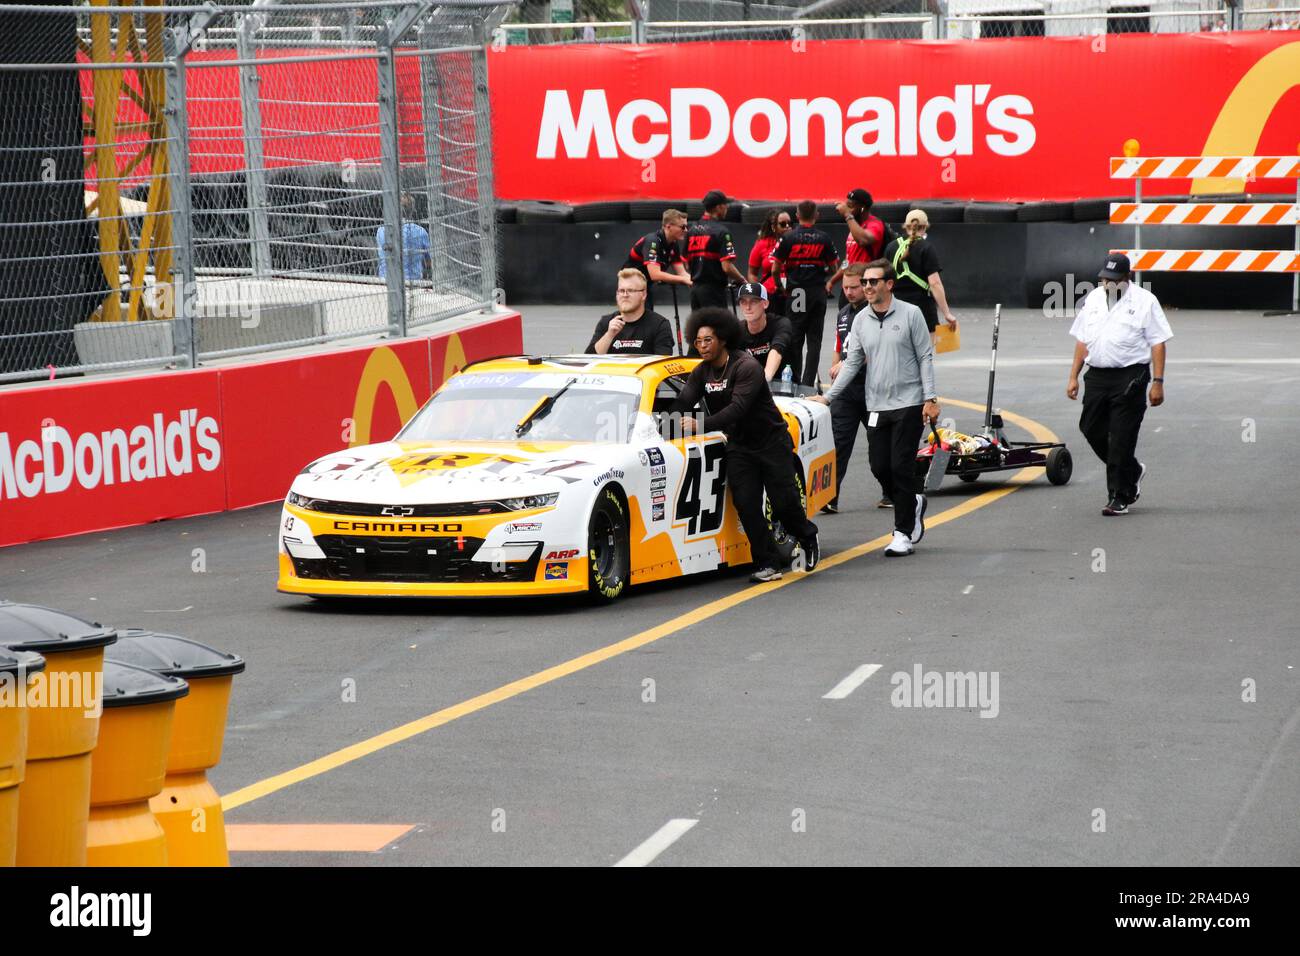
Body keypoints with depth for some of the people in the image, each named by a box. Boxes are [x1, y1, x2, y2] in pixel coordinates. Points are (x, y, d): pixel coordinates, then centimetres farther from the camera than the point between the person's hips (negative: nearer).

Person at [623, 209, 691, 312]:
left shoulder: (674, 245, -1)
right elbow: (655, 275, -36)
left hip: (647, 286, 9)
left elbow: (681, 273, -1)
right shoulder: (652, 241, -26)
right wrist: (684, 279, -34)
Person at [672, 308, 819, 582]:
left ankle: (807, 539, 27)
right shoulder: (701, 373, 3)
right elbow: (684, 402, -7)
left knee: (783, 502, -4)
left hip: (771, 442, -6)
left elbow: (738, 408, -31)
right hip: (739, 446, 6)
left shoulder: (746, 367, -21)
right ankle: (767, 564, -5)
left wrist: (701, 425, -40)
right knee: (746, 505, -8)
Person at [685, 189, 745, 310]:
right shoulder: (721, 231, -13)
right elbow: (727, 267, -18)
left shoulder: (692, 230, 9)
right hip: (714, 290, -8)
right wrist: (742, 280, -3)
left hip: (695, 288, 8)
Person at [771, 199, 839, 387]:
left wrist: (781, 286, 12)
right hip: (818, 293, 1)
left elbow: (775, 268, -5)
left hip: (795, 293, -1)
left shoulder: (788, 238, -6)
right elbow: (834, 268, 2)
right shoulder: (824, 239, -2)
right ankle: (808, 383, -1)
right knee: (814, 340, 4)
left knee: (795, 340, 6)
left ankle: (795, 382, 7)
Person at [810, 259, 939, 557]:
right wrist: (828, 396, 7)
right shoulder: (861, 320, 9)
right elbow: (852, 363, 12)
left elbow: (925, 357, -3)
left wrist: (930, 398, -9)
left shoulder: (910, 314, -3)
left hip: (908, 404, -5)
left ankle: (903, 533, 0)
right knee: (879, 467, 1)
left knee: (901, 467, -7)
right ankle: (913, 503, 29)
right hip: (877, 406, 5)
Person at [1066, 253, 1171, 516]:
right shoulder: (1093, 299, 13)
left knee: (1121, 439, -6)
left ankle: (1119, 498, 1)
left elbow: (1157, 344, -5)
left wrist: (1158, 382, -11)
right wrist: (1073, 377, 12)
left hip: (1130, 376, -6)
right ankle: (1132, 471, 29)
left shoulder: (1144, 301, -3)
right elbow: (1082, 340, 17)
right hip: (1097, 376, 6)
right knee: (1091, 429, 7)